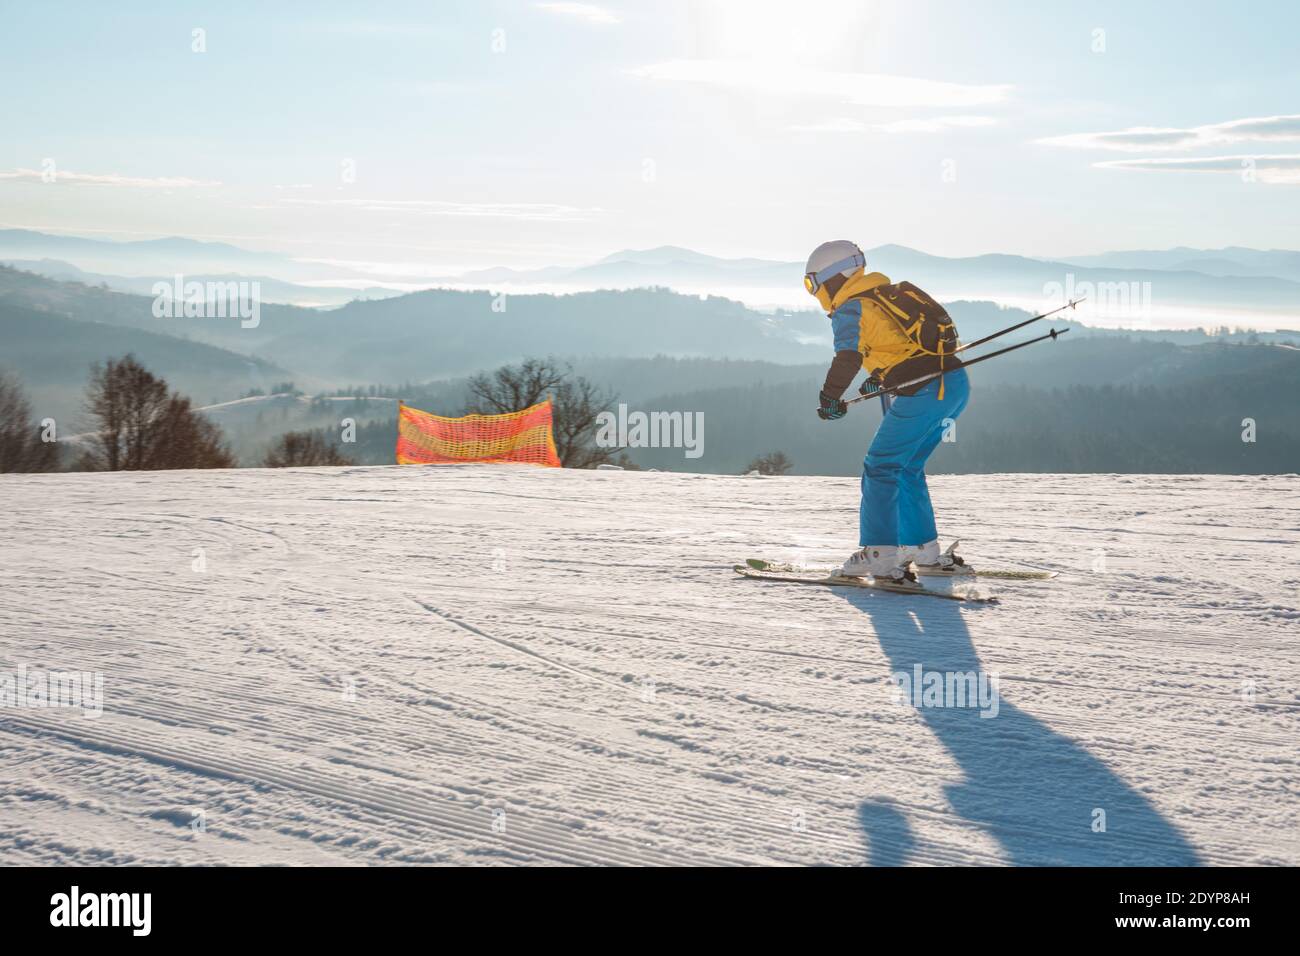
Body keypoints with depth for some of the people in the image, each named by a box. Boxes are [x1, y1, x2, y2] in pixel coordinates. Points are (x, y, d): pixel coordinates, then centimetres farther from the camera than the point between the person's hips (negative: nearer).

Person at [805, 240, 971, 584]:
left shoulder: (849, 309, -2)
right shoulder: (887, 293, 23)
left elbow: (848, 355, -20)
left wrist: (830, 397, -26)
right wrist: (882, 378, 43)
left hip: (924, 393, -8)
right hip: (957, 386, 8)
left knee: (880, 467, -1)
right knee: (907, 468, 19)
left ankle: (879, 555, -7)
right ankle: (926, 551, 21)